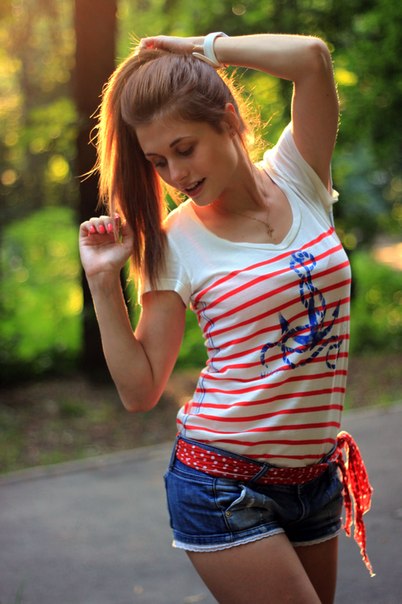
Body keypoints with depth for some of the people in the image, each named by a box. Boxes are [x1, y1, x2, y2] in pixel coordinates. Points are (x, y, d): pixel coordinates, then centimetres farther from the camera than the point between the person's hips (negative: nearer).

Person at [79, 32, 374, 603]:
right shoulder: (175, 242, -5)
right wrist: (105, 283, -12)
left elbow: (312, 56, -18)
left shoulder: (297, 180, 0)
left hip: (313, 480, 4)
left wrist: (201, 47, -7)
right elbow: (140, 391, -5)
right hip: (223, 486, -3)